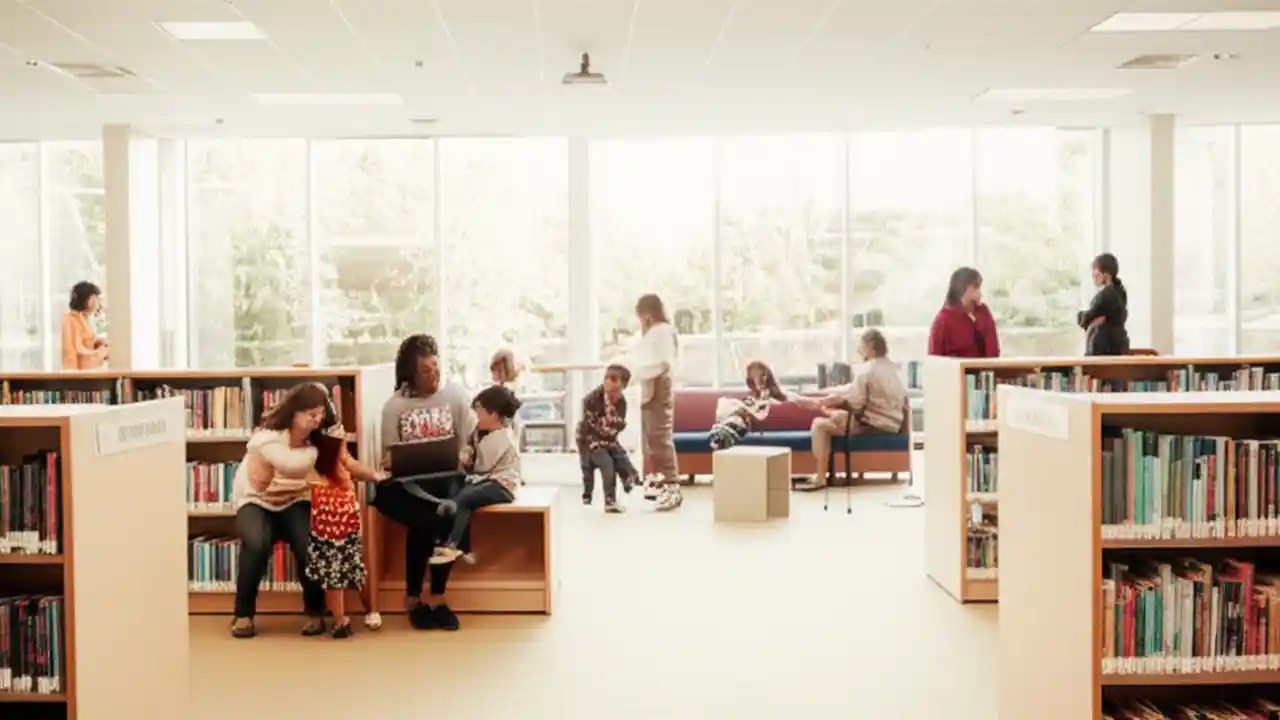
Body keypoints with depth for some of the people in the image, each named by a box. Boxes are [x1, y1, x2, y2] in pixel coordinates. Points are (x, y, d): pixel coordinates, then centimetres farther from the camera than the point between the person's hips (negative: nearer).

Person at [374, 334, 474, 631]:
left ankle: (436, 597, -11)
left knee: (449, 516, -29)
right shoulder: (395, 405, 2)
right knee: (426, 520, -28)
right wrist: (390, 462, -17)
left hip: (446, 477, 1)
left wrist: (462, 457, -19)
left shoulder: (455, 393, 3)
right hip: (408, 481, -1)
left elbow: (469, 442, 2)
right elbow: (388, 453, 5)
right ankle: (413, 597, -7)